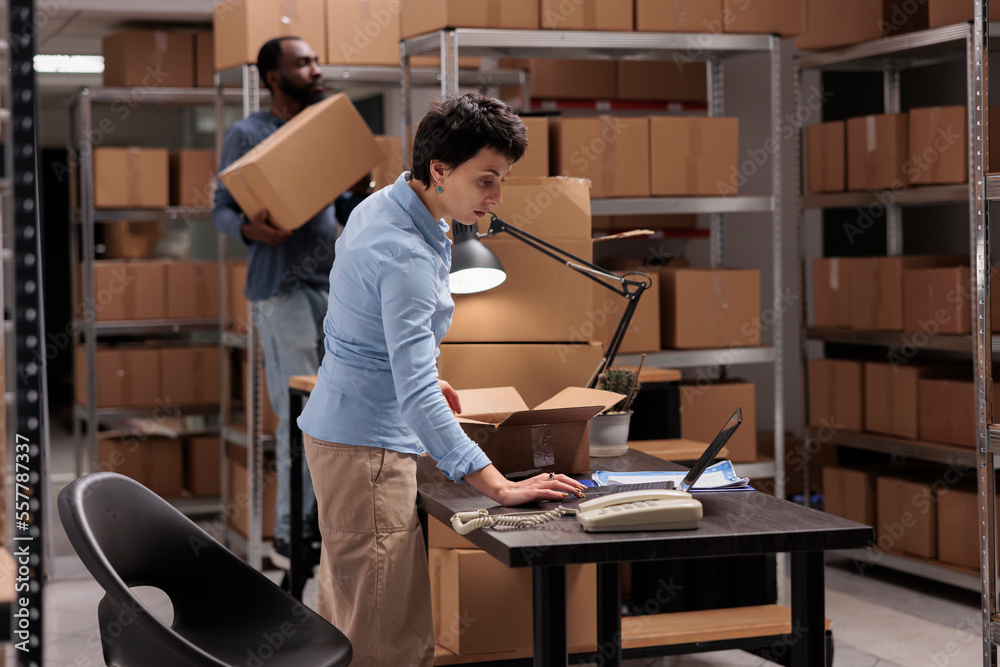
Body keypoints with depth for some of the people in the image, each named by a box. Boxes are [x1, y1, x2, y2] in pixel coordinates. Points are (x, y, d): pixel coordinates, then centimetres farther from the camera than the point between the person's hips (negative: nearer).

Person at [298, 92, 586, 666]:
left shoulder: (382, 207, 6)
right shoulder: (407, 257, -26)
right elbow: (417, 399, -33)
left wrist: (422, 378, 27)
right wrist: (500, 486, -36)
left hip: (337, 424, 11)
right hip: (368, 446, -11)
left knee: (350, 617, 19)